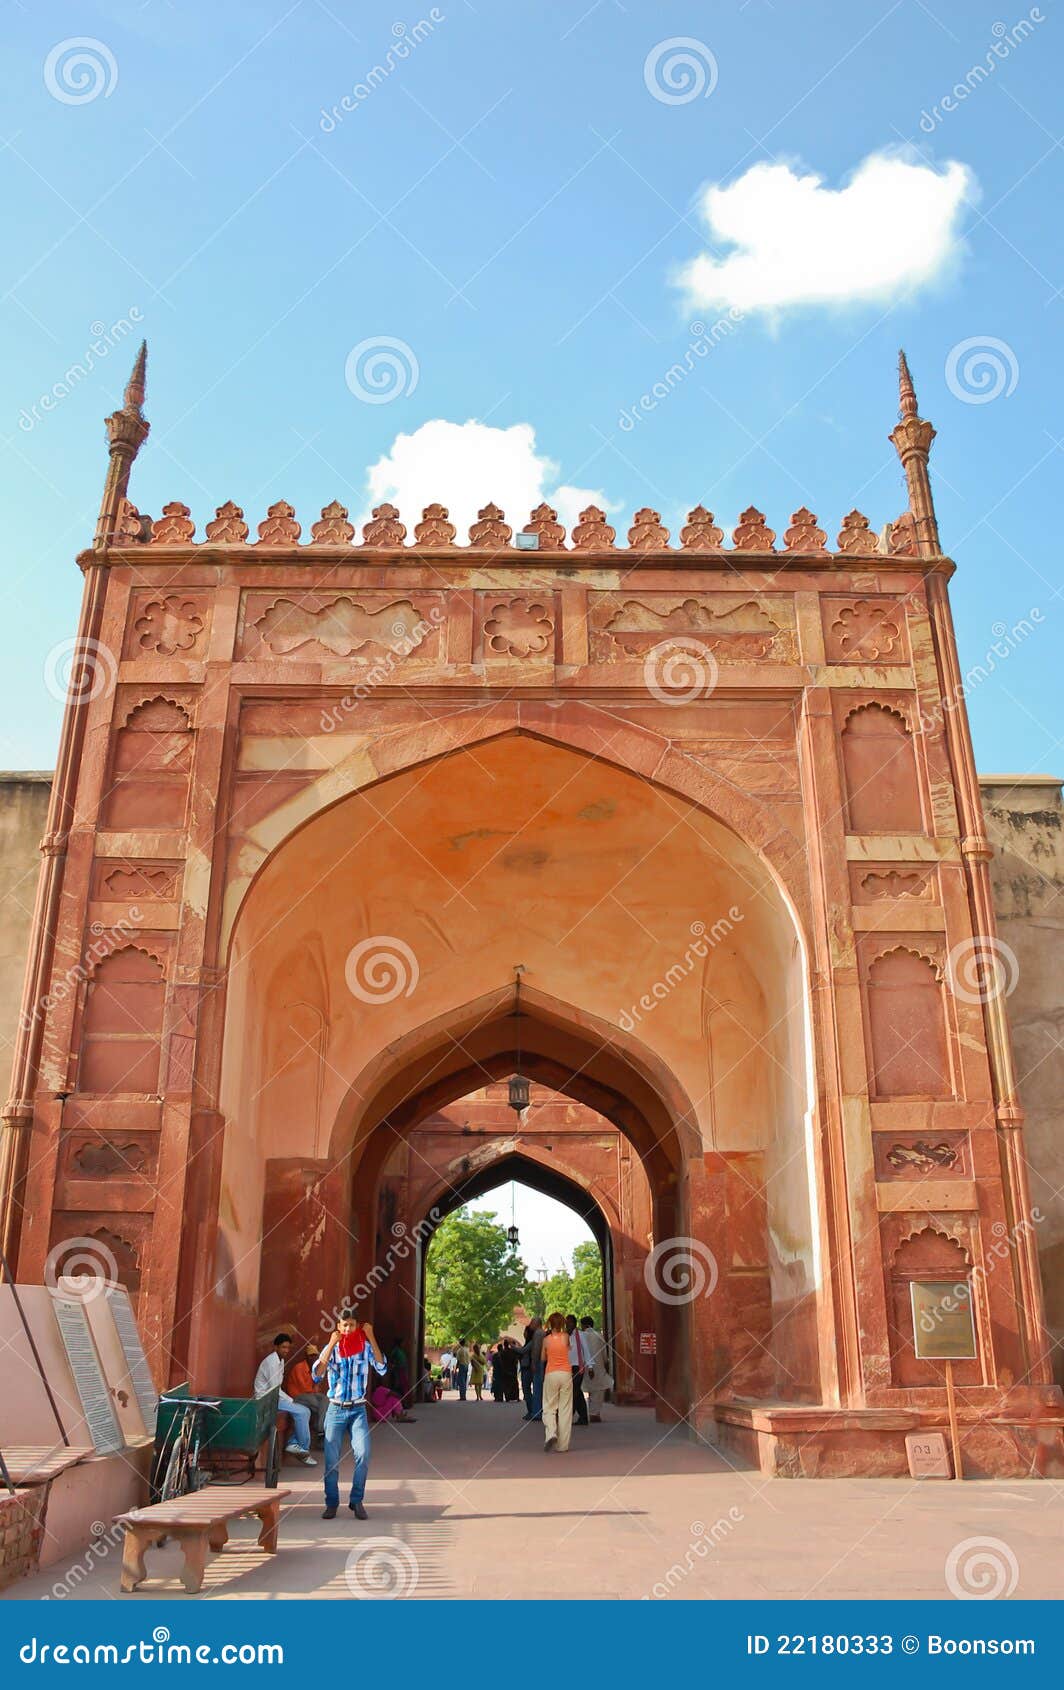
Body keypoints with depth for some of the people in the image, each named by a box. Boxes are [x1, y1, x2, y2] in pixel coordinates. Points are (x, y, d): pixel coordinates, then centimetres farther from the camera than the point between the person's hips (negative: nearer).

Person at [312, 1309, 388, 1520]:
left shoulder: (365, 1347, -2)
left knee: (363, 1454, -15)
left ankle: (357, 1500, 1)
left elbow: (382, 1369, -17)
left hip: (358, 1410, -1)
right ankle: (331, 1503, 16)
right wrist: (332, 1344, -22)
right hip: (336, 1409, 1)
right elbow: (317, 1374, -16)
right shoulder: (332, 1348, -1)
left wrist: (371, 1338, -21)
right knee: (332, 1459, -1)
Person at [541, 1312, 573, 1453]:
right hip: (566, 1374, 1)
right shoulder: (565, 1337, -3)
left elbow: (543, 1358, 11)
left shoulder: (546, 1339, -3)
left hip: (551, 1374, -1)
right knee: (565, 1409, 6)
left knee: (549, 1408, 8)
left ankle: (551, 1433, -19)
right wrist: (562, 1326, 16)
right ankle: (562, 1445, 6)